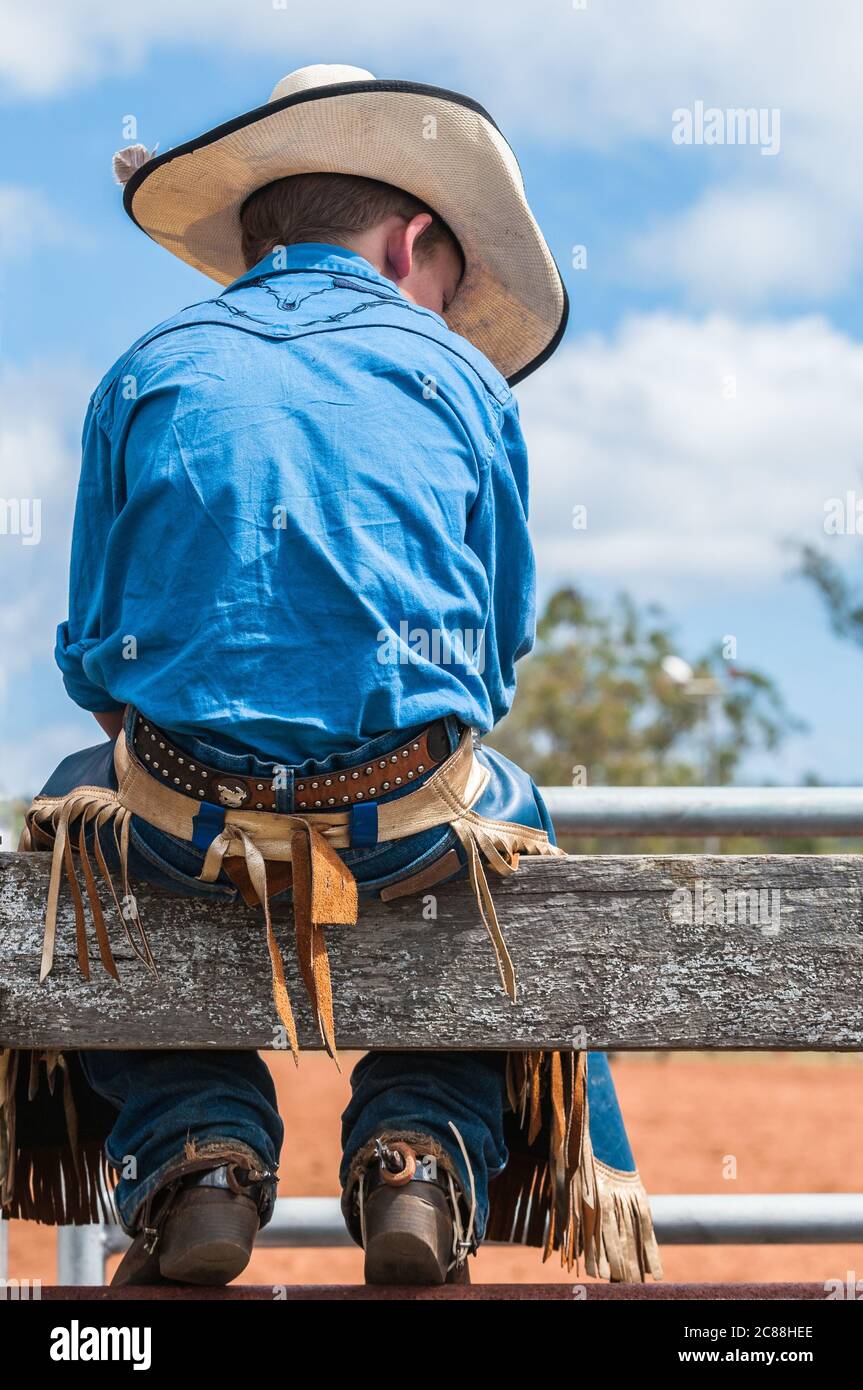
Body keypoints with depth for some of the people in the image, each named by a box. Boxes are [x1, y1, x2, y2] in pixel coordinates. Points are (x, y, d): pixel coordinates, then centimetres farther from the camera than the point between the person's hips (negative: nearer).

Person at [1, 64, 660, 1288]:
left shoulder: (148, 375, 10)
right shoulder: (461, 377, 9)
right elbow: (499, 660, 11)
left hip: (182, 822, 0)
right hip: (408, 822, 0)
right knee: (514, 814, 34)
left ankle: (194, 1148, 16)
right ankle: (427, 1150, 17)